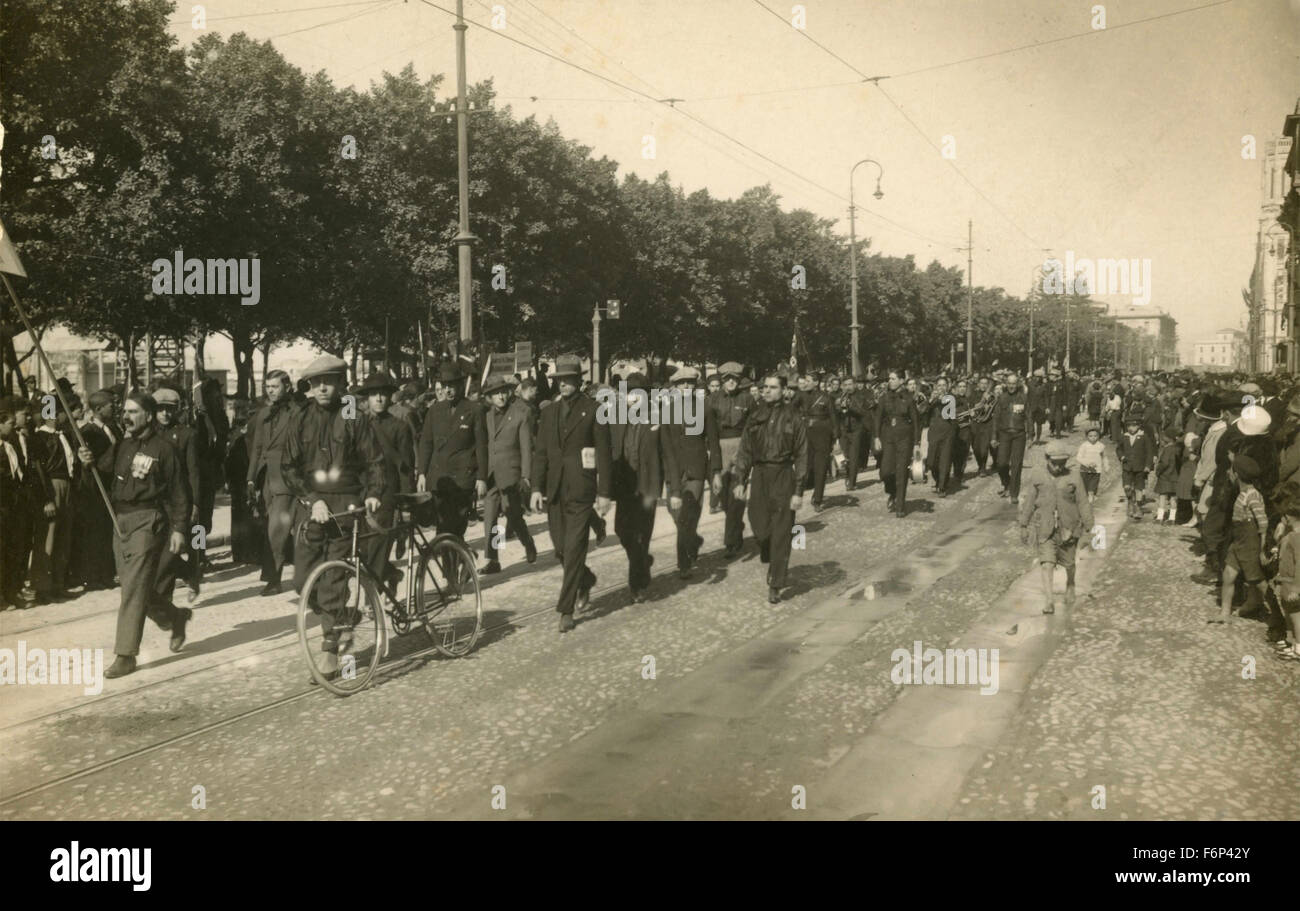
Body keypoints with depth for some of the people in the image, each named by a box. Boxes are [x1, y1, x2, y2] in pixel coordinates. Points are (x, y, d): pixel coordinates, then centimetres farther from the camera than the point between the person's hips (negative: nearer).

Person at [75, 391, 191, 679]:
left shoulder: (163, 448, -8)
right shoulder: (121, 444, 10)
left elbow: (177, 493, -7)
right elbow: (105, 470, 0)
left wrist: (179, 528, -9)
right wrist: (90, 462, -21)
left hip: (148, 521, -7)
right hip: (120, 520, 7)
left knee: (134, 588, -8)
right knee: (131, 584, 14)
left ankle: (126, 655, -3)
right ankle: (175, 617, 37)